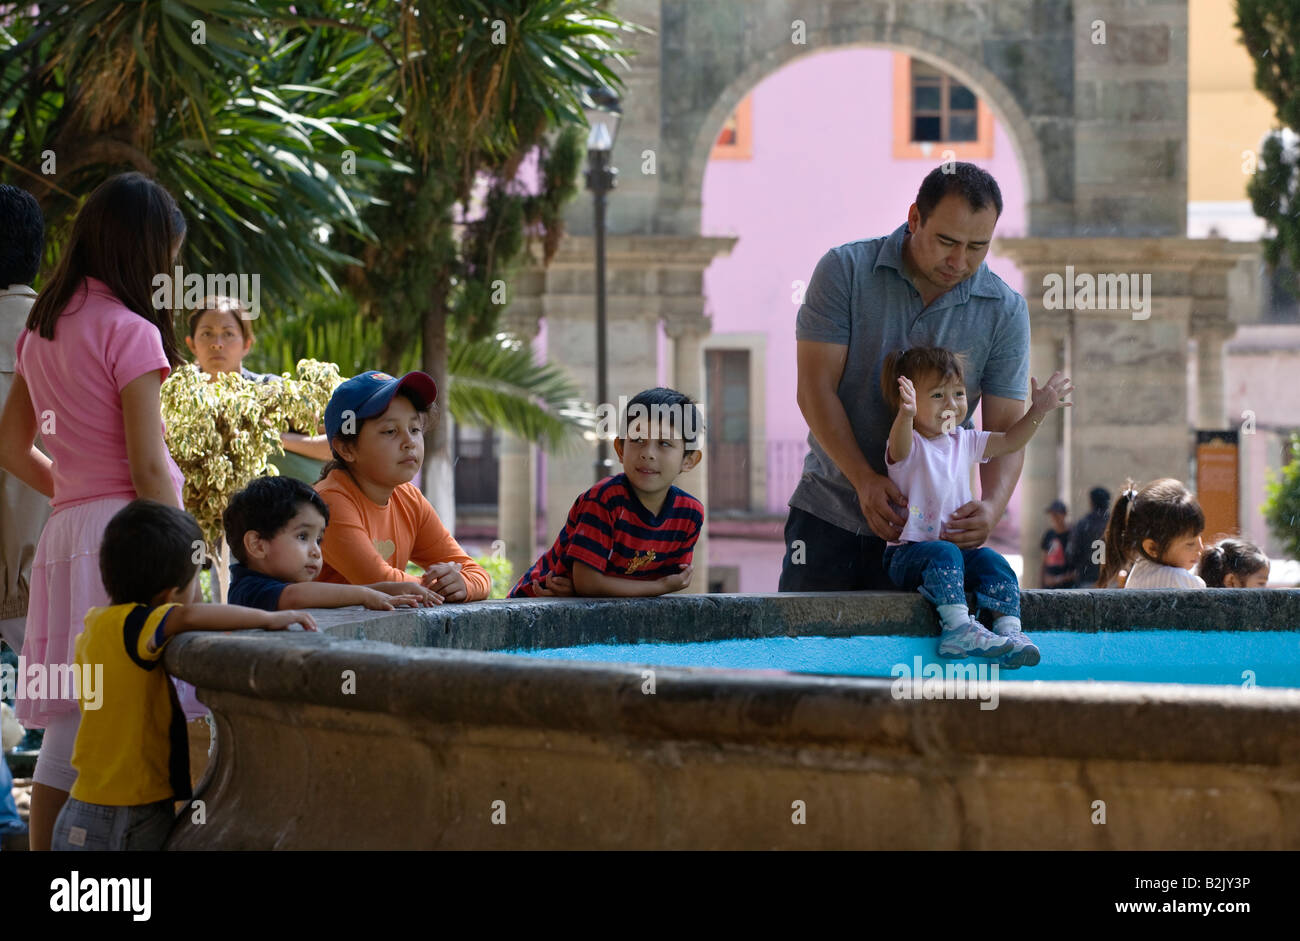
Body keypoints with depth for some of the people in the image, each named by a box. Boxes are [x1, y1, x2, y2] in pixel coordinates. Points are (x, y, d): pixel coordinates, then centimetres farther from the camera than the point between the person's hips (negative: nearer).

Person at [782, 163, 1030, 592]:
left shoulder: (1004, 311, -3)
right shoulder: (845, 271, -7)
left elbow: (1006, 428, -6)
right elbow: (816, 390, -11)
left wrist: (992, 505, -27)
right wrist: (865, 480, -24)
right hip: (828, 511, 0)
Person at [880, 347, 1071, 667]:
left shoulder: (964, 442, 13)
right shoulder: (909, 444, -9)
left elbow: (1011, 441, 19)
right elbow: (900, 447, -34)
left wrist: (1038, 411, 4)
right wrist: (906, 415, -57)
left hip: (961, 544, 6)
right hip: (907, 553, -6)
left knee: (992, 562, -19)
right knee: (943, 554, -35)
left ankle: (1009, 629, -29)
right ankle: (958, 626, -46)